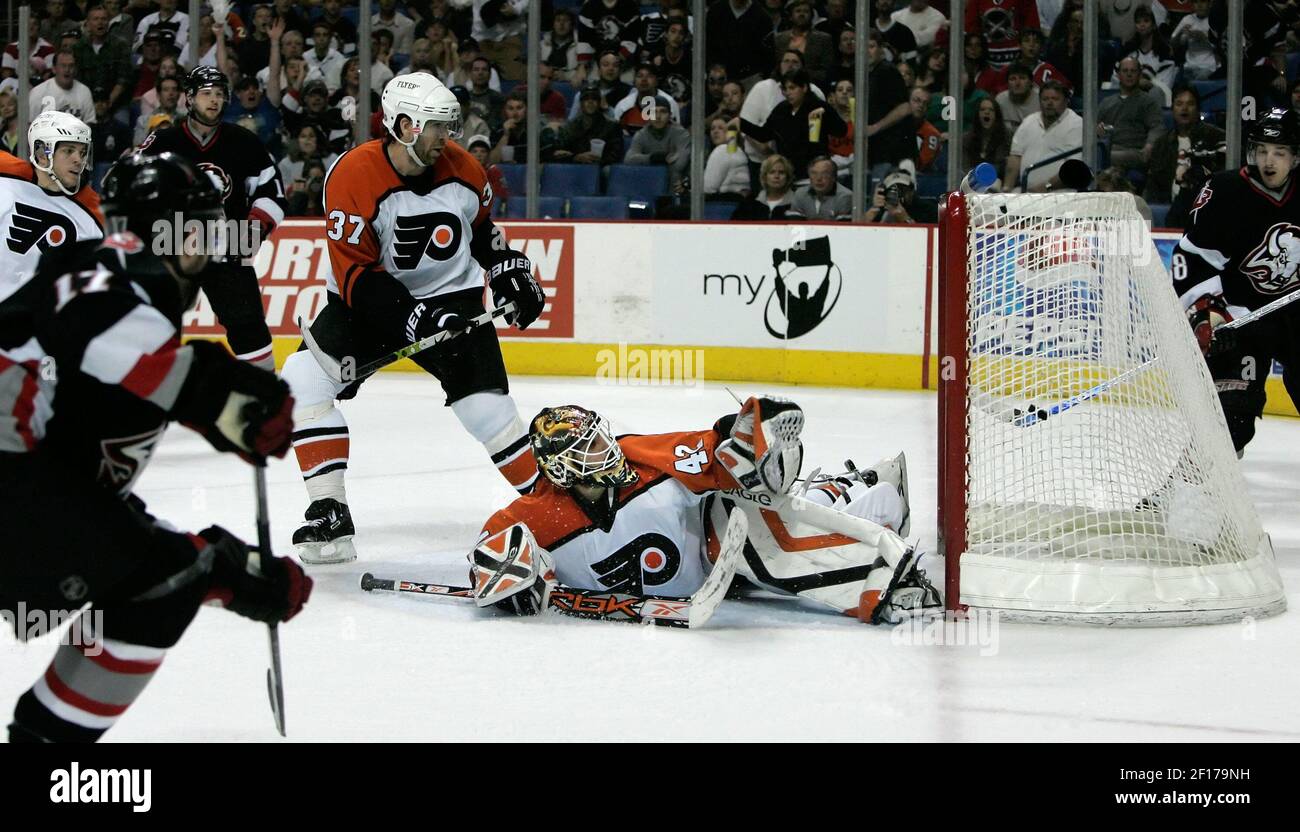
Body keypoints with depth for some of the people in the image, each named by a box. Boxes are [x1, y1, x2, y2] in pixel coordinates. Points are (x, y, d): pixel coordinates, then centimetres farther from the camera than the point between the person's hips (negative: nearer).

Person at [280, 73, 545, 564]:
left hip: (450, 297, 2)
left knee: (485, 404, -14)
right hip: (366, 301, -2)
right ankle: (330, 515, -14)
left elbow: (482, 227, 16)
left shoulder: (462, 168, -6)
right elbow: (355, 274, -23)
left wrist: (510, 273, 8)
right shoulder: (353, 177, -23)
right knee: (304, 379, -21)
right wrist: (412, 318, -31)